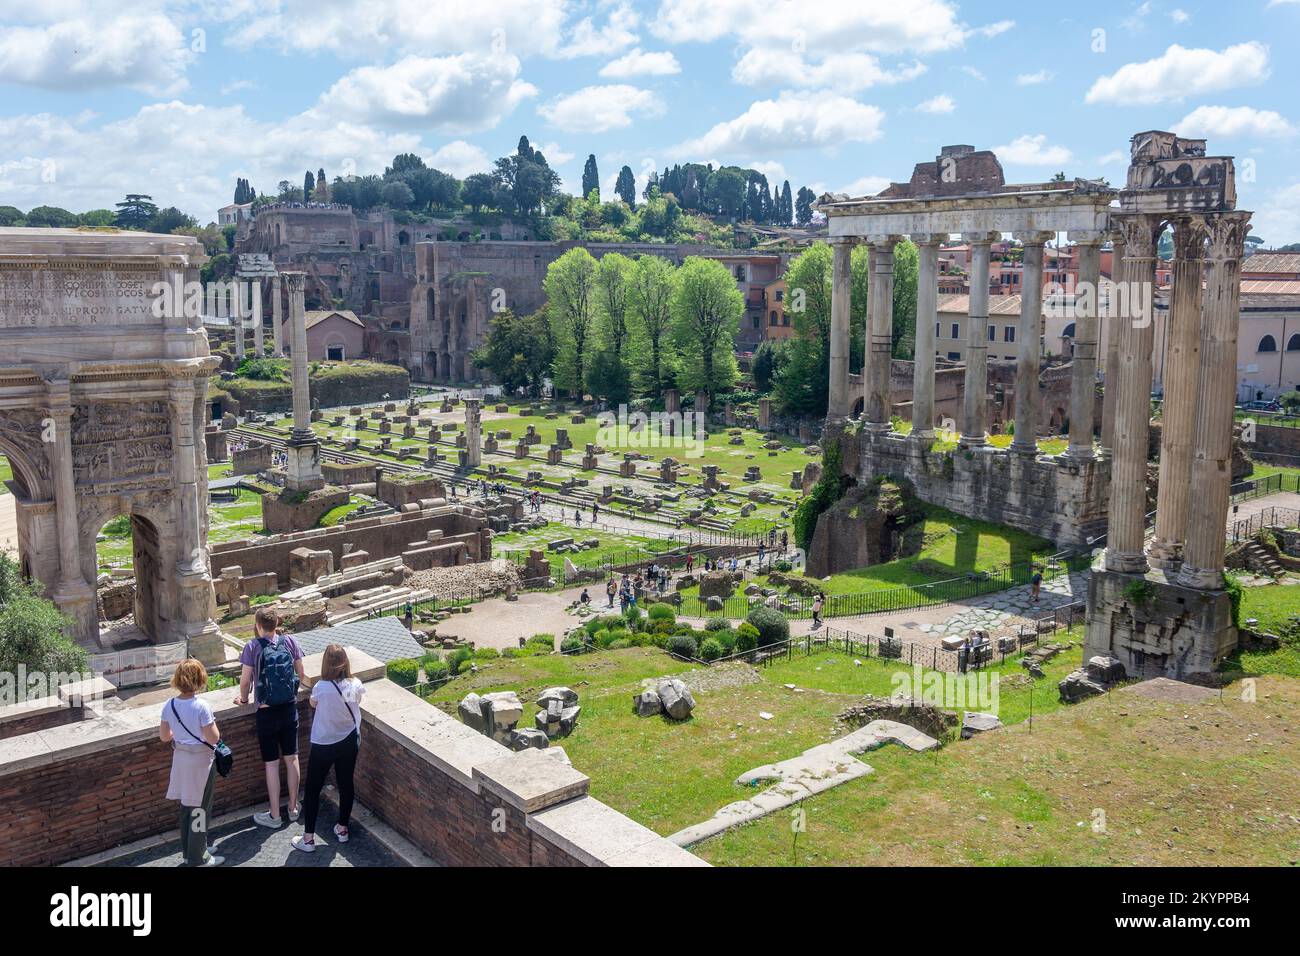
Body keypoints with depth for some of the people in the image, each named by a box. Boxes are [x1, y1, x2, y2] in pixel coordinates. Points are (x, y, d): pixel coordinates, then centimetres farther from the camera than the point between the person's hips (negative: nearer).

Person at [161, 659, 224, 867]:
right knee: (200, 808, 7)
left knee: (186, 806, 20)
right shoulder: (202, 706, -24)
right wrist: (212, 725, -3)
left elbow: (164, 736, 4)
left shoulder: (169, 706, -6)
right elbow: (213, 738, -22)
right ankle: (198, 858, 16)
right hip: (201, 760, -6)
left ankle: (188, 851, 34)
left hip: (180, 758, 6)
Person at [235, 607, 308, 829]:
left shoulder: (253, 647, -12)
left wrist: (243, 698, 11)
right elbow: (301, 674, 3)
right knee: (291, 759, 14)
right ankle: (293, 808, 25)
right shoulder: (289, 642, -3)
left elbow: (245, 680, -9)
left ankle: (274, 815, 15)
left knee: (272, 764, 6)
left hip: (266, 712, -3)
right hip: (290, 709, 3)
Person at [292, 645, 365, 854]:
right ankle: (342, 829, 33)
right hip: (350, 742, 4)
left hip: (324, 745, -3)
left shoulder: (321, 687, -23)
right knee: (345, 784, 19)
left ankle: (308, 839, 16)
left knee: (312, 789, 11)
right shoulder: (356, 685, -13)